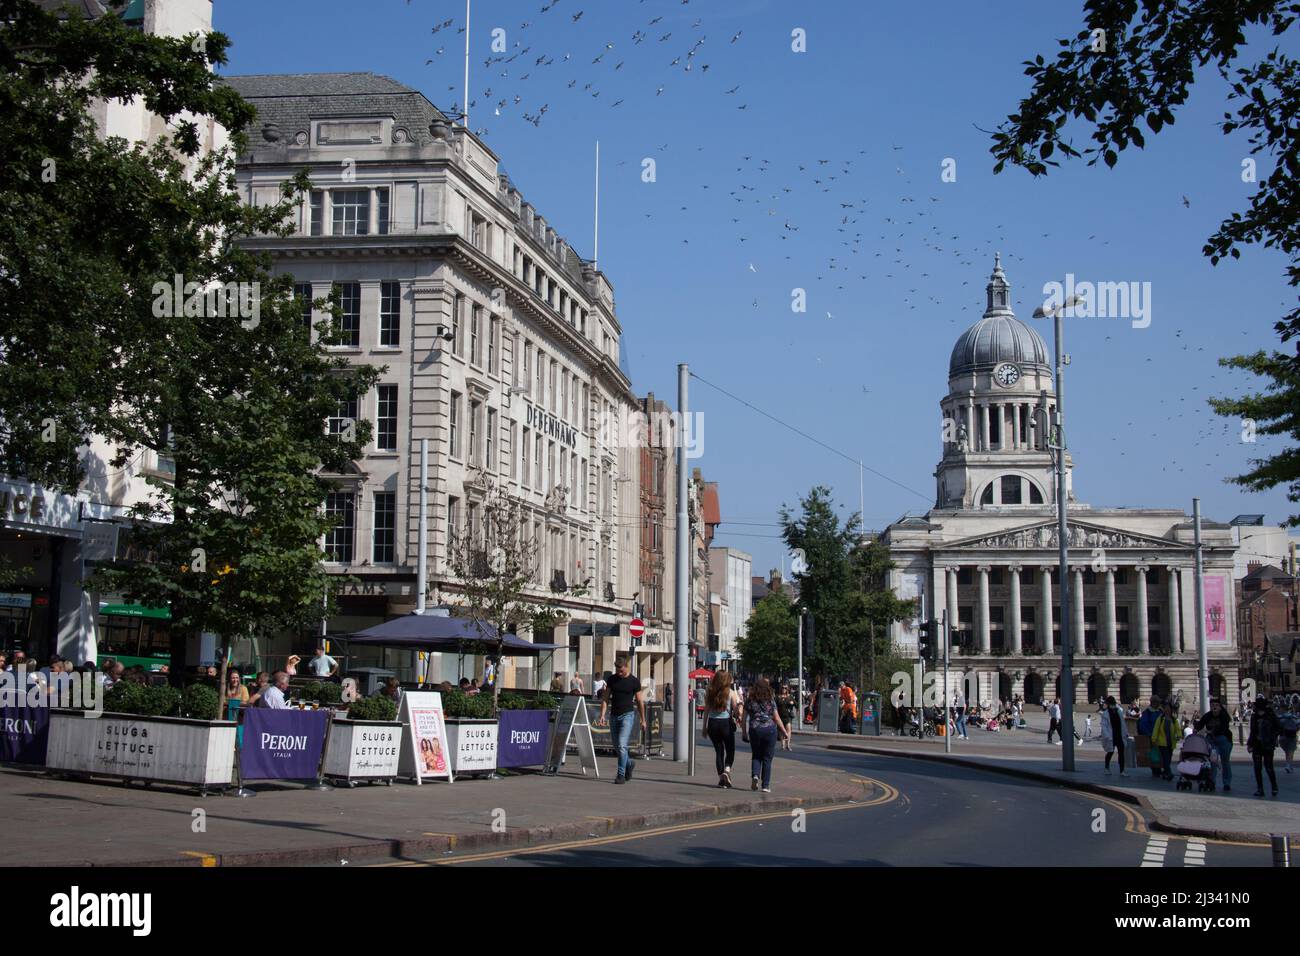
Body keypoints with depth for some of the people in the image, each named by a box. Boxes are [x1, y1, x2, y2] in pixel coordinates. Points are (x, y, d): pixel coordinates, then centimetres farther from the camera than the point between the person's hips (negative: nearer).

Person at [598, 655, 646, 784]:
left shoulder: (634, 681, -3)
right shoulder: (612, 679, 6)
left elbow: (640, 701, 3)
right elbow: (605, 698, 6)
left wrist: (643, 720, 5)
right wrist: (602, 715, -5)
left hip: (627, 715, -5)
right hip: (614, 715, 5)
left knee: (622, 745, -15)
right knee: (616, 747, 11)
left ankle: (621, 775, -11)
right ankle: (630, 763, 36)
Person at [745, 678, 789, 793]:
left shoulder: (750, 701, 0)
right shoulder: (771, 701, 0)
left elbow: (744, 718, 2)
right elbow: (777, 718, 3)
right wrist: (785, 732, 12)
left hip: (755, 730, 0)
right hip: (770, 730, 0)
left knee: (756, 756, 16)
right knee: (767, 758, 6)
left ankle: (755, 775, -10)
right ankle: (766, 785, 5)